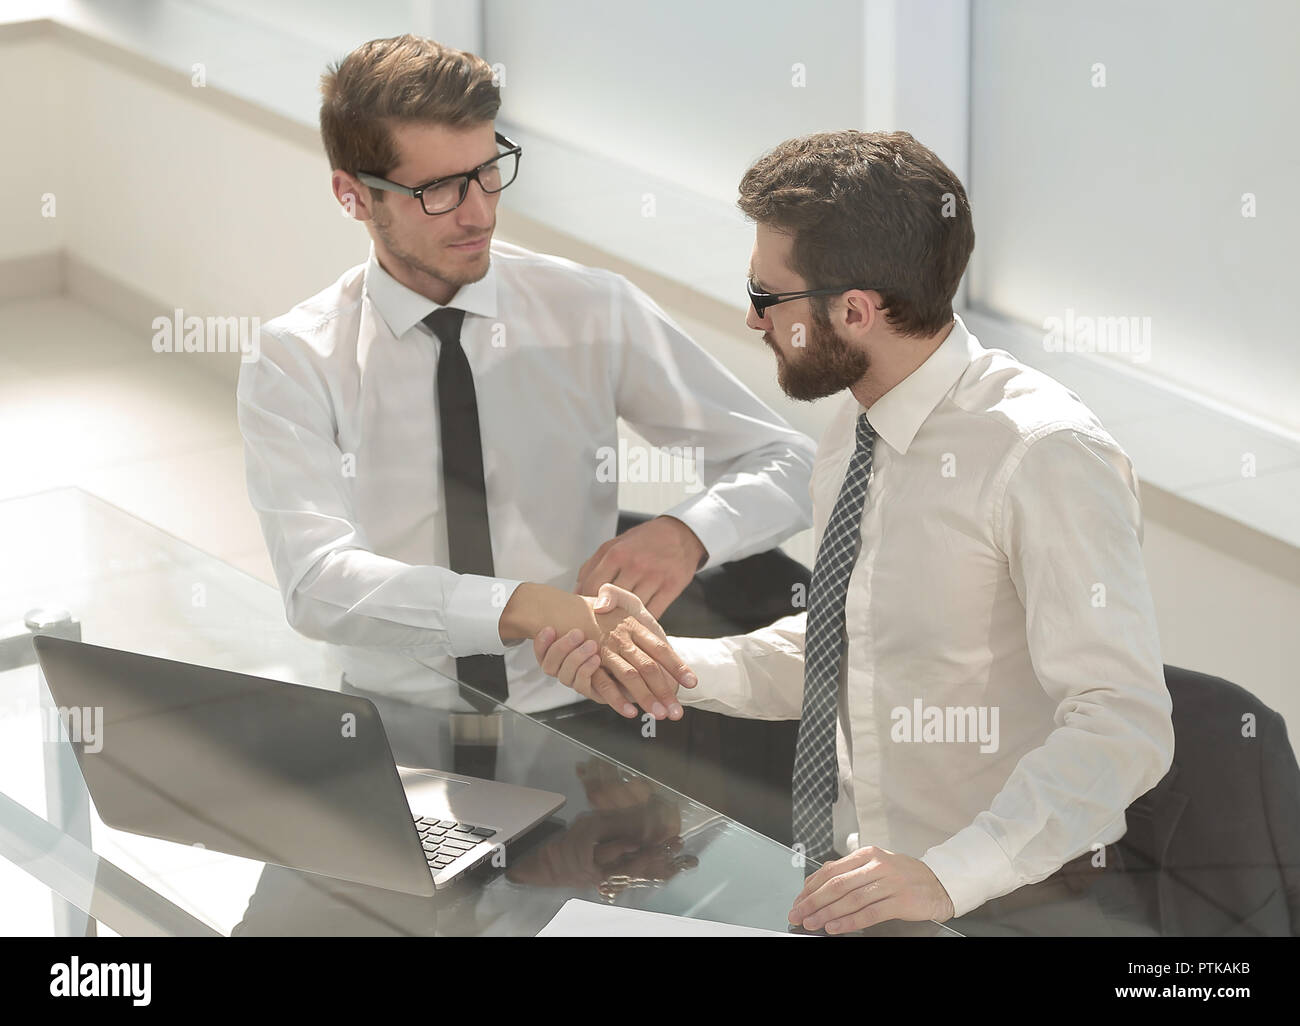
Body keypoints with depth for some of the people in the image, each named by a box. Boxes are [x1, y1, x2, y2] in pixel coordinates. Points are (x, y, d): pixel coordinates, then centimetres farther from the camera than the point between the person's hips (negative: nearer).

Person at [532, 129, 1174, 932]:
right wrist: (670, 663, 5)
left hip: (1003, 904, -6)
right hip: (846, 881, 7)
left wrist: (948, 877, -30)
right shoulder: (856, 428, 9)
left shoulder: (1044, 455, -16)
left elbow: (1125, 726, -22)